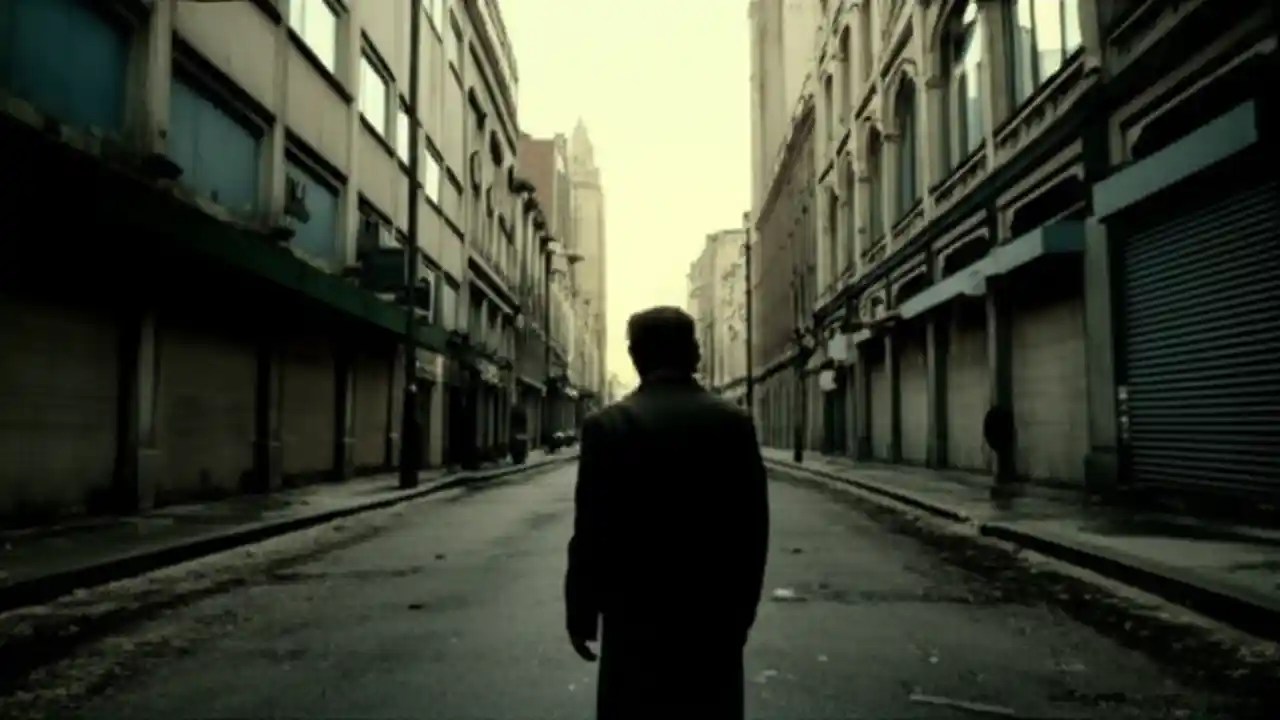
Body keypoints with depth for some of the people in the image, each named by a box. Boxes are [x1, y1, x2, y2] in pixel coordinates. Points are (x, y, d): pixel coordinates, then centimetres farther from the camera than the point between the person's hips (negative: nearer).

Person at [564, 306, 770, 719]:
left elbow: (592, 532, -10)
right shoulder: (735, 424, -3)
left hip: (635, 619, -2)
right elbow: (753, 528, 0)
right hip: (716, 617, 2)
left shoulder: (607, 425, -11)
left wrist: (581, 616, 2)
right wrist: (742, 611, 12)